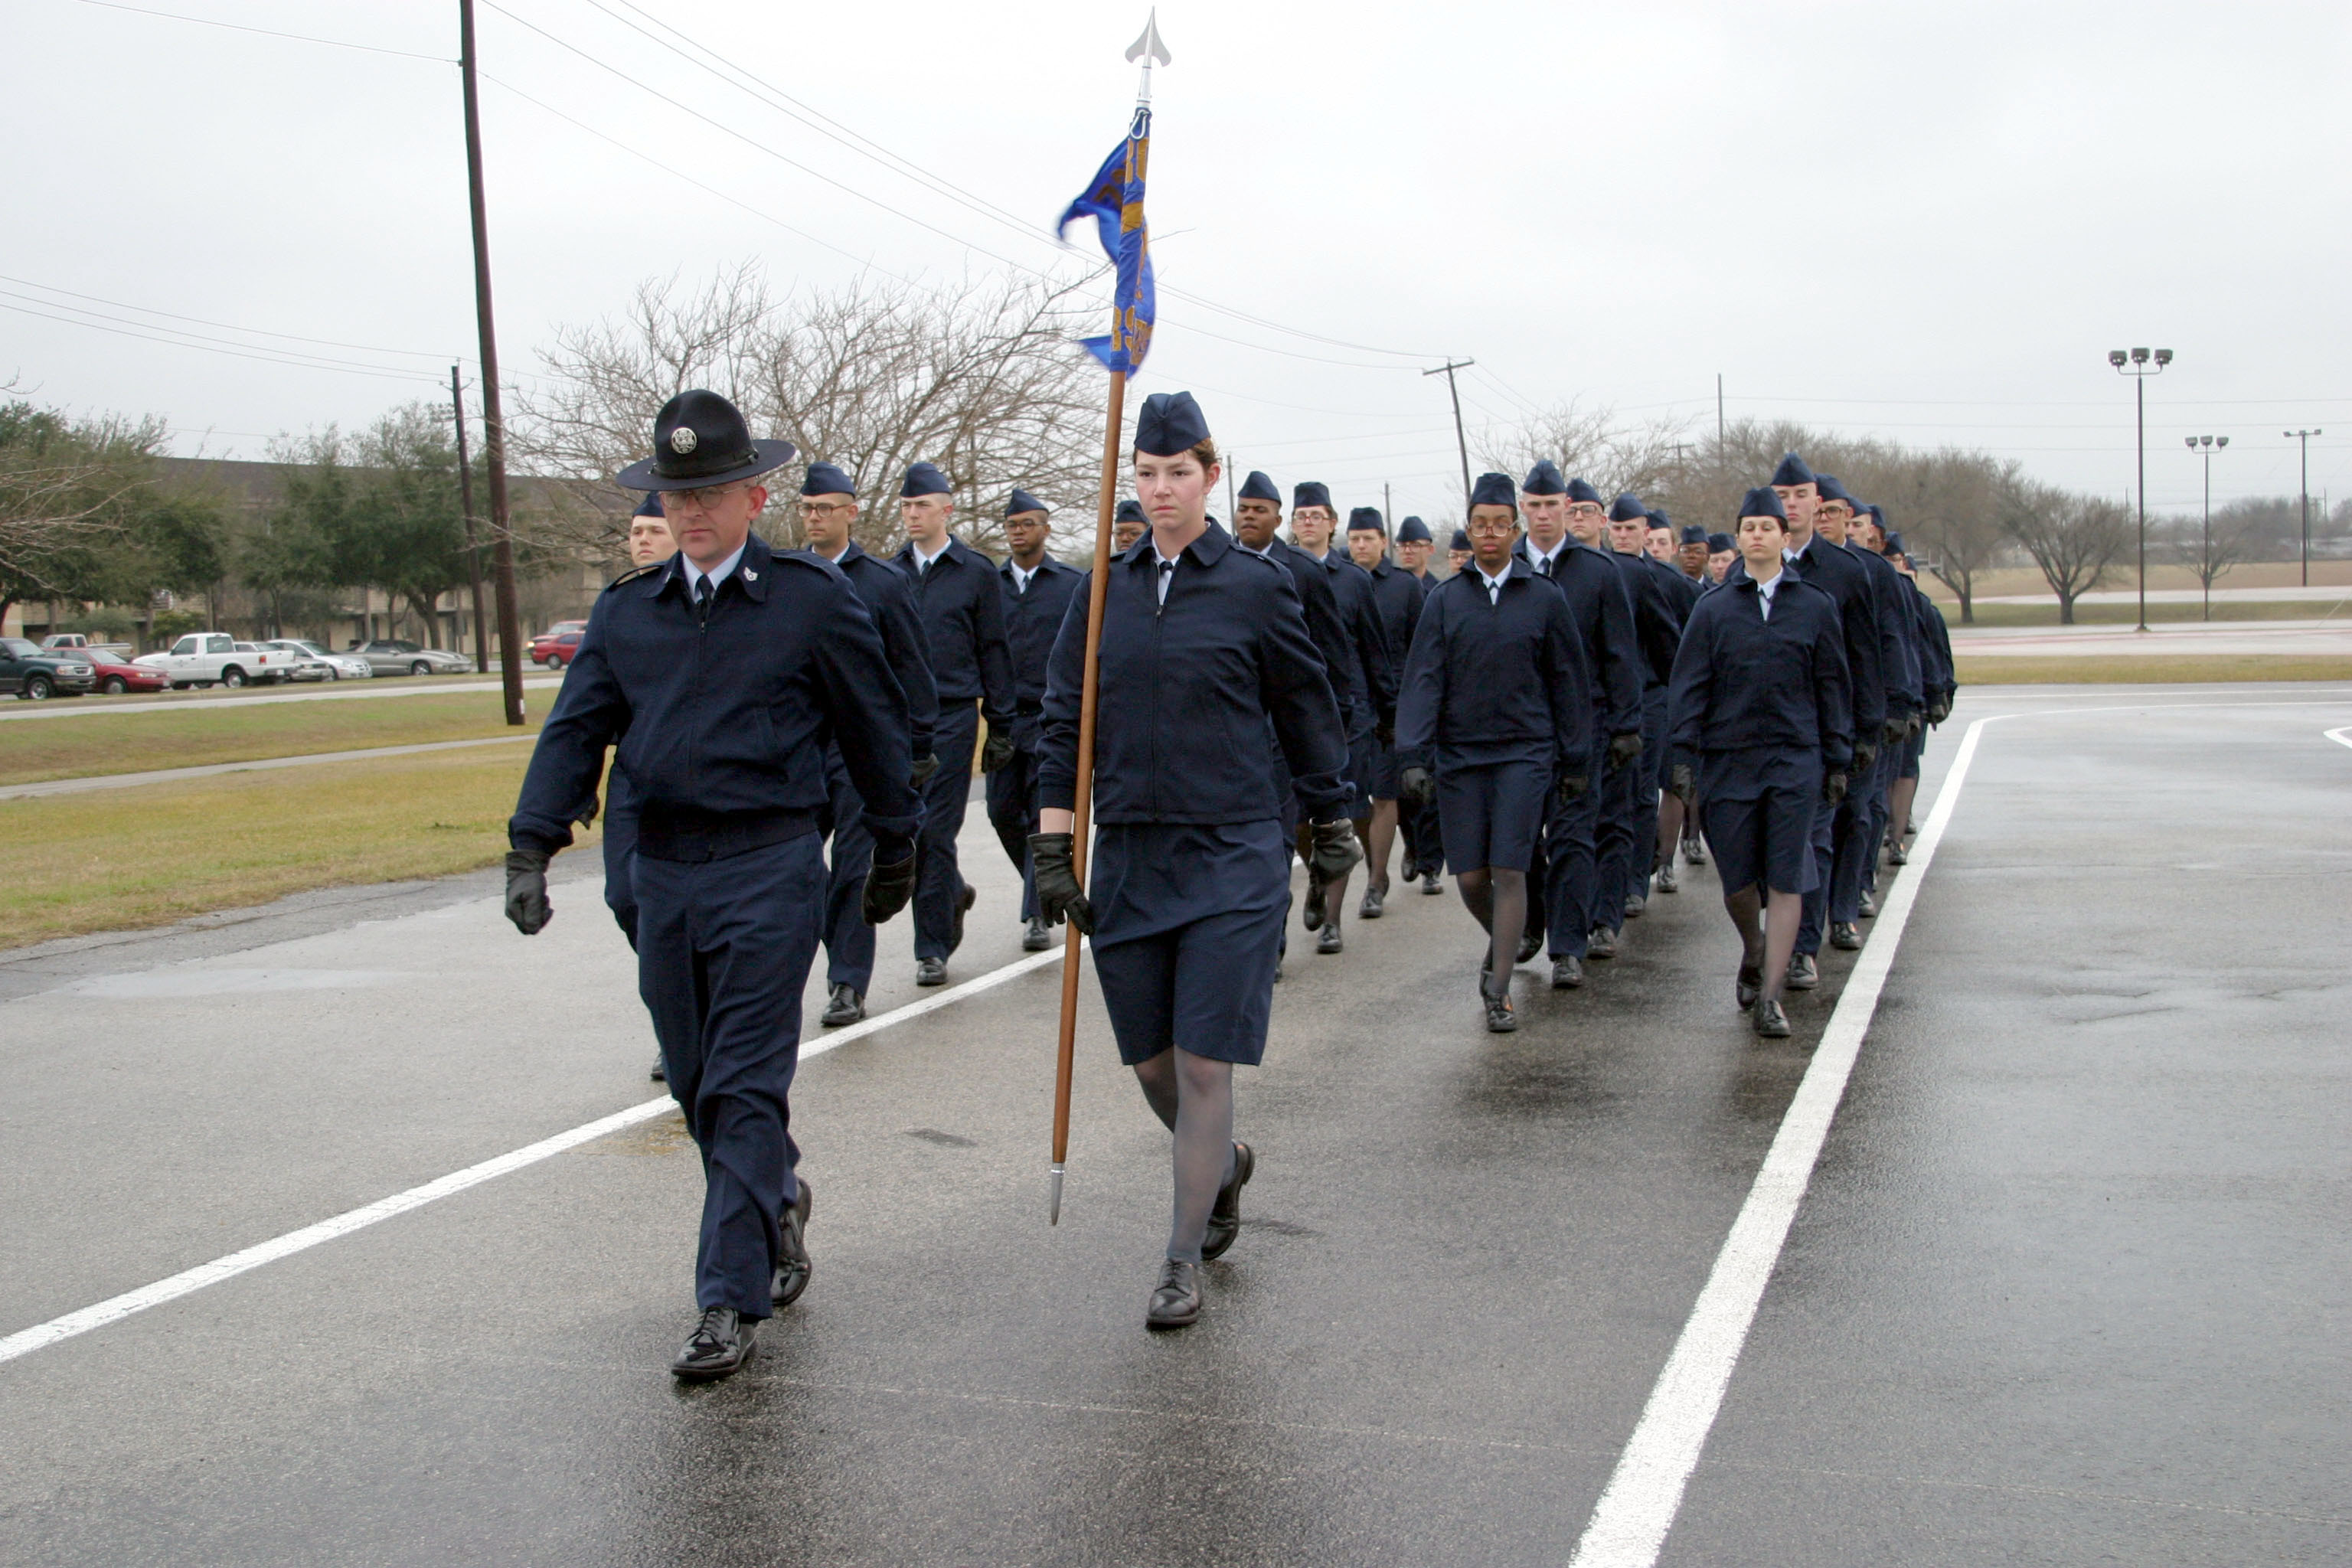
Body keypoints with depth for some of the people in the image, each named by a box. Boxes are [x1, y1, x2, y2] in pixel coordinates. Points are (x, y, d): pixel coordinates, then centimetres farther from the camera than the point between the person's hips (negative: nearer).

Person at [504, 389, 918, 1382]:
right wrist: (531, 845, -5)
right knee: (696, 1084, 14)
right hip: (661, 870, 5)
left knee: (745, 1087, -6)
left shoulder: (812, 600, -2)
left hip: (769, 867, -5)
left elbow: (874, 727, 5)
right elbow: (576, 731, 7)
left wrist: (894, 852, 9)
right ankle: (777, 1204, 38)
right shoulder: (626, 611, 10)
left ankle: (732, 1301, -1)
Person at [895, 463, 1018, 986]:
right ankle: (953, 892, 33)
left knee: (935, 833, -4)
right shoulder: (890, 573, 10)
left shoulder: (975, 571, 2)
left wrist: (1000, 727, 1)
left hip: (952, 715, -4)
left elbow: (994, 651, 3)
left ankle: (933, 949, 4)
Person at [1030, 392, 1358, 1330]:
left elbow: (1307, 712, 7)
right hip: (1127, 856, 4)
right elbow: (1066, 723, 8)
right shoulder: (1106, 591, 7)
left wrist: (1333, 827, 12)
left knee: (1203, 1066, -5)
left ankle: (1183, 1261, 10)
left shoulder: (1255, 588, -2)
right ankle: (1224, 1166, 42)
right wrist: (1052, 846, 1)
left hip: (1231, 857, -4)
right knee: (1150, 1063, 11)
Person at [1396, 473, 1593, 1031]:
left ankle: (1497, 993, -1)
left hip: (1525, 753, -1)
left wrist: (1576, 760, 5)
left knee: (1509, 873, -7)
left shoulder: (1544, 598, 3)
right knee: (1470, 878, 4)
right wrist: (1414, 756, -10)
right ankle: (1502, 944, 34)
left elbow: (1569, 684, 7)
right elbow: (1423, 680, -1)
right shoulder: (1446, 599, 4)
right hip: (1459, 755, 2)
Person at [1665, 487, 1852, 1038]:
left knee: (1786, 880, -4)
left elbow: (1832, 688, 9)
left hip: (1795, 760, 0)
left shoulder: (1816, 607, 6)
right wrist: (1683, 758, -5)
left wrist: (1837, 761, 7)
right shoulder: (1713, 609, 5)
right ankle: (1754, 956, 35)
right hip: (1727, 760, 0)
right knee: (1738, 880, 5)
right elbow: (1689, 687, 3)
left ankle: (1769, 995, 1)